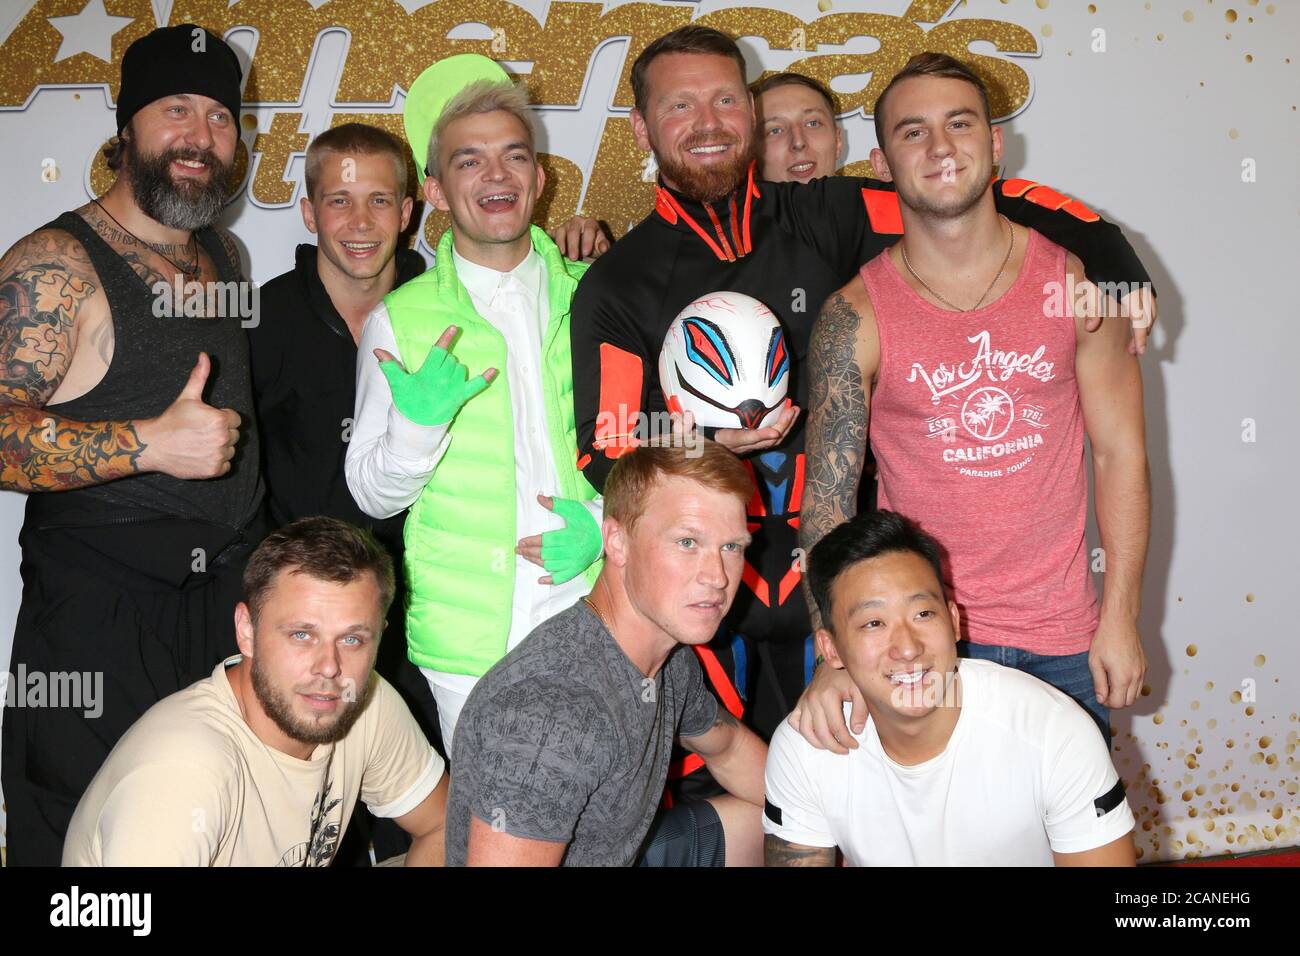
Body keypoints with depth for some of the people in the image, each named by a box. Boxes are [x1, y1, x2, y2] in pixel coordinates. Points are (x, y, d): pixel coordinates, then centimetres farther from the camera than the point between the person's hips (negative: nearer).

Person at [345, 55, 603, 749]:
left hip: (594, 616, 2)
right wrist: (419, 421, -19)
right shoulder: (401, 319, -1)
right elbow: (373, 495, 1)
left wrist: (605, 520, -7)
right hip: (469, 639, -2)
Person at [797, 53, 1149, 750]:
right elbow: (827, 496, -14)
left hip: (1064, 638, 2)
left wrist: (1120, 619, -1)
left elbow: (1120, 451, 1)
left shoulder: (1075, 282, -3)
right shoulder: (856, 317, -9)